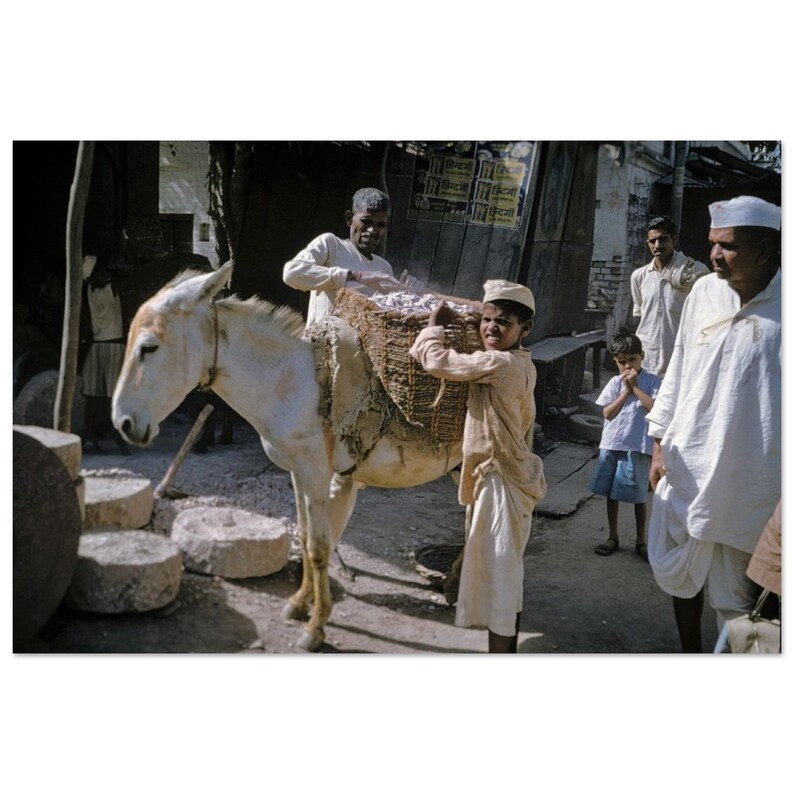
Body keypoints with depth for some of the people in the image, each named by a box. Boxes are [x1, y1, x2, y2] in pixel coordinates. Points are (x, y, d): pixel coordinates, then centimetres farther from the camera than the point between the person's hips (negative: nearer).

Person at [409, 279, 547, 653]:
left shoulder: (499, 362, -21)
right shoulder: (522, 364, 8)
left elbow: (436, 361, -20)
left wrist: (434, 326, 0)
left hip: (500, 481, -10)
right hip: (510, 475, 10)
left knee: (496, 574, -4)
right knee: (507, 570, 20)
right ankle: (509, 650, 35)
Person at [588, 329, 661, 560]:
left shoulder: (652, 381, -3)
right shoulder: (615, 383, 4)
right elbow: (607, 413, -4)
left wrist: (635, 387, -14)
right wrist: (626, 391, -9)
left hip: (638, 447, -3)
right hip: (611, 445, 3)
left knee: (638, 496, 7)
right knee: (611, 493, 13)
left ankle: (641, 540, 24)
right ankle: (613, 537, 28)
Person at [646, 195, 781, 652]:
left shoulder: (781, 305, -12)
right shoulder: (705, 292, 1)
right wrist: (660, 444, 8)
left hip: (748, 479, -4)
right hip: (687, 464, 5)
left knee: (738, 594, 10)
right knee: (680, 575, 19)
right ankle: (690, 654, 42)